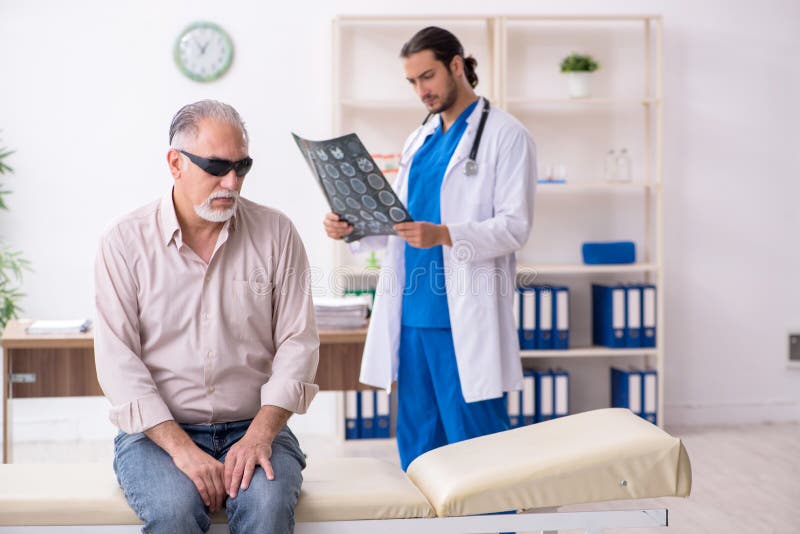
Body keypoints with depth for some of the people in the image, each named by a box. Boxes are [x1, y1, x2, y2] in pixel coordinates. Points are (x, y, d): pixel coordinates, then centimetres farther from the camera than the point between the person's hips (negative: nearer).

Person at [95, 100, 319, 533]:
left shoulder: (276, 232, 4)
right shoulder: (125, 241, 0)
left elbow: (297, 342, 1)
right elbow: (118, 362, -6)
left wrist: (260, 434, -13)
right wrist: (181, 449, -17)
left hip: (254, 427, 1)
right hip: (157, 432, -1)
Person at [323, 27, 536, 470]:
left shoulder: (506, 135, -3)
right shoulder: (419, 141, 18)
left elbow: (515, 226, -11)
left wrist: (444, 235, -26)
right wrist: (353, 227, 0)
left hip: (465, 317, -7)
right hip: (412, 314, 7)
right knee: (417, 444, 13)